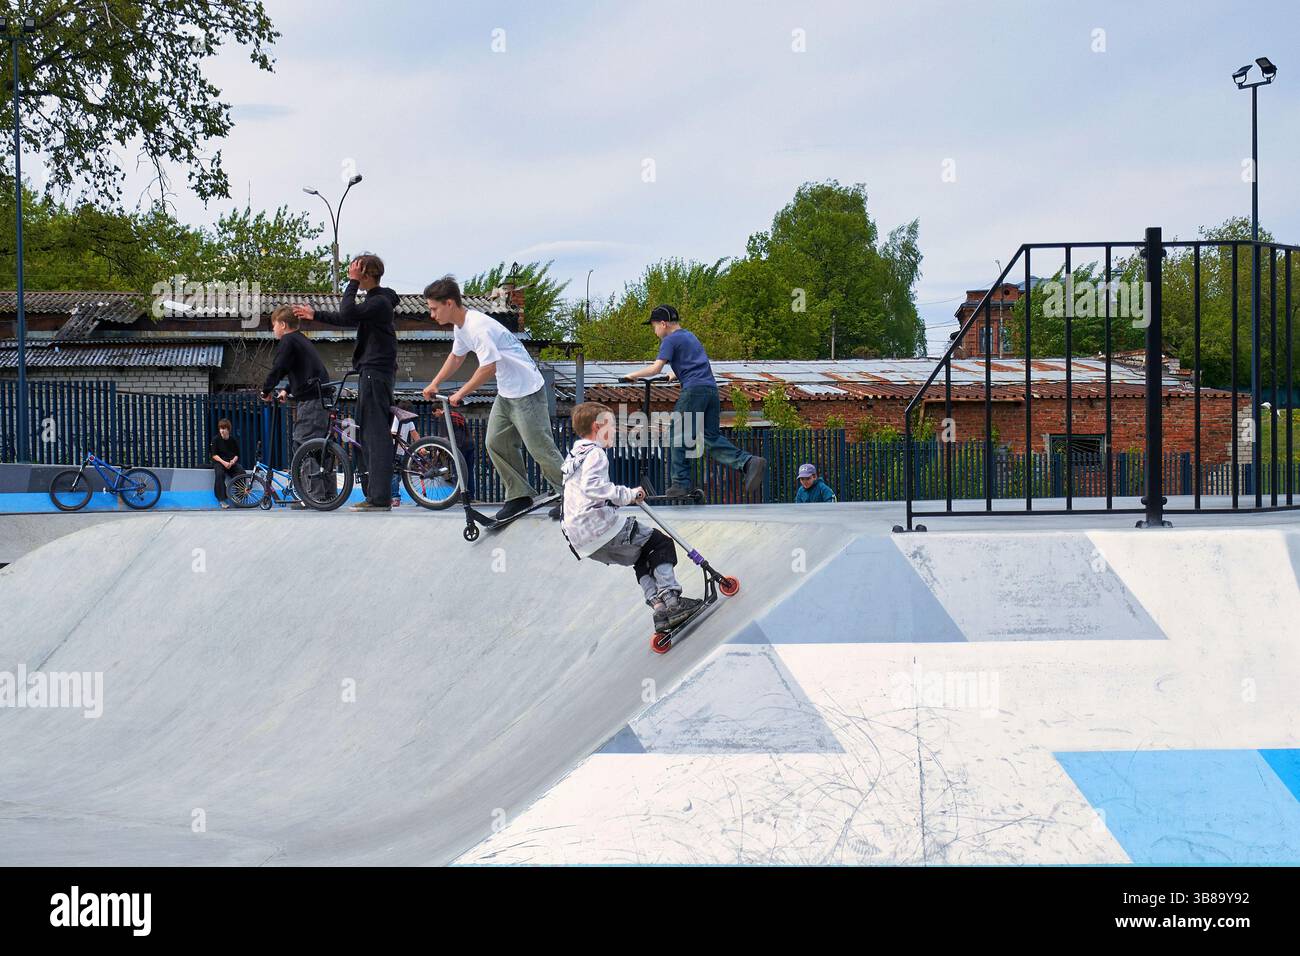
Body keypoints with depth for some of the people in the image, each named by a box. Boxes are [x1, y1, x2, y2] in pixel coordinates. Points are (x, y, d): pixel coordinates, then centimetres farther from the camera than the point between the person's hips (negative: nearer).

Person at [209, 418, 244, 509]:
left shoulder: (233, 439, 6)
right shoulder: (216, 439, -2)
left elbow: (237, 454, 9)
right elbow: (214, 455, -7)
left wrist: (233, 461, -13)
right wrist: (224, 462, -20)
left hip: (232, 462, 3)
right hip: (219, 462, -3)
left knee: (241, 472, -25)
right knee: (219, 474, -34)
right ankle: (222, 499, -30)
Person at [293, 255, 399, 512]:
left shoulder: (380, 302, -15)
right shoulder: (375, 300, 17)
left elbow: (348, 313, -27)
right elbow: (348, 319, 29)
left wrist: (352, 282, -18)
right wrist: (315, 315, 31)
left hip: (376, 373, -11)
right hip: (372, 372, 11)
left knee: (375, 433, -12)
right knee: (370, 433, 13)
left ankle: (379, 498, -15)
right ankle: (377, 494, 16)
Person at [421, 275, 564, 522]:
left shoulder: (478, 327, -25)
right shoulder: (460, 326, 7)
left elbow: (489, 367, -25)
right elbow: (456, 356, 25)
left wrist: (461, 393, -15)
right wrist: (434, 384, 21)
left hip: (526, 392, -10)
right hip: (506, 393, 10)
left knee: (540, 448, -5)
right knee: (496, 444, 10)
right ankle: (519, 496, 18)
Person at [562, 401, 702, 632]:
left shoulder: (574, 455, 22)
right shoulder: (595, 453, -9)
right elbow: (592, 487, -26)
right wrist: (627, 495, -20)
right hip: (601, 527, -9)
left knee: (642, 559, 24)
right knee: (661, 543, 1)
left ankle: (658, 606, 10)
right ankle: (670, 599, -10)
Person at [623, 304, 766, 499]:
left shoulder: (670, 340, 0)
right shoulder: (689, 336, 26)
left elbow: (656, 368, -10)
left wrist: (634, 375, 4)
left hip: (693, 390, -8)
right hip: (711, 388, 8)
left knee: (679, 437, 2)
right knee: (712, 438, 5)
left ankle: (681, 483, 0)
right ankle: (748, 462, -13)